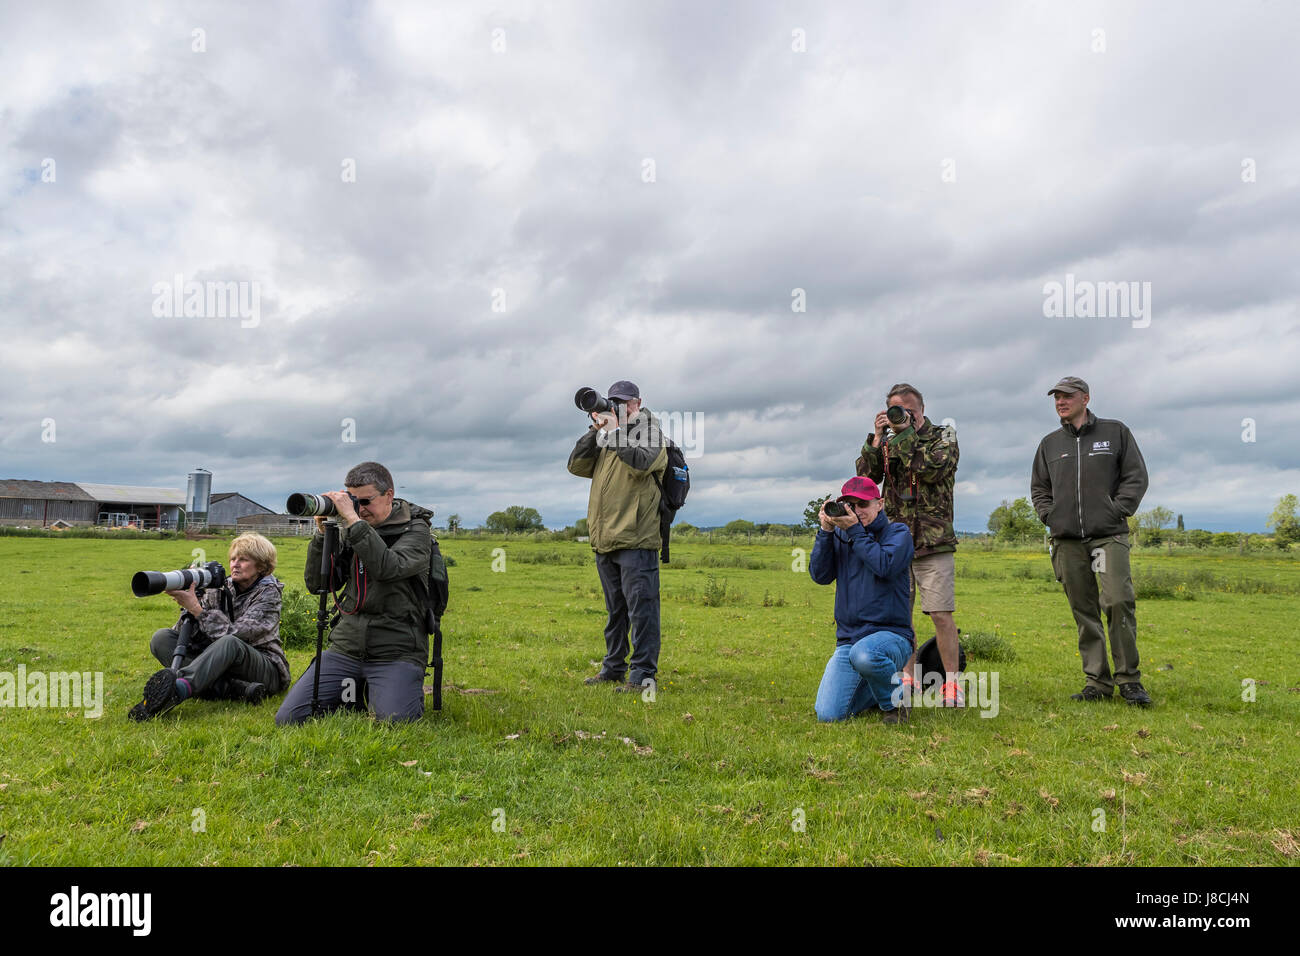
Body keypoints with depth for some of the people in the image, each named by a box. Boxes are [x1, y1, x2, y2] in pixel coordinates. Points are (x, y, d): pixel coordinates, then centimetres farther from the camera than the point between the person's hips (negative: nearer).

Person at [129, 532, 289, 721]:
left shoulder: (268, 593, -6)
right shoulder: (220, 588, 8)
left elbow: (234, 634, -21)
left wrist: (196, 608, -26)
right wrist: (188, 607, -16)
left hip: (266, 668, -6)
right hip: (220, 664, 6)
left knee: (230, 643, -37)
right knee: (161, 638, -12)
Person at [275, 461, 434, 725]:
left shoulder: (415, 530, -3)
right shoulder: (350, 531, 11)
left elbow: (388, 568, -24)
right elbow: (316, 584, 7)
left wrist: (353, 519, -24)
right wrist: (323, 532, -5)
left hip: (396, 653, -4)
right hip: (346, 649, 5)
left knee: (394, 721, -27)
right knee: (287, 718, -7)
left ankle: (410, 693, 7)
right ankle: (354, 697, 17)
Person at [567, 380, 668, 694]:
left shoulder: (650, 433, 2)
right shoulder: (606, 439, 20)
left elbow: (641, 462, -19)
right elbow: (576, 466, 9)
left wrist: (615, 431, -14)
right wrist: (596, 431, 0)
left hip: (636, 540, -7)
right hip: (604, 541, 7)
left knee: (640, 607, -6)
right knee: (615, 609, 15)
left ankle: (643, 674, -2)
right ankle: (613, 668, 24)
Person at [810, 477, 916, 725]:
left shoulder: (898, 532, 2)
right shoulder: (840, 535, 12)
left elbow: (884, 566, -18)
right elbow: (819, 575, 0)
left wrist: (854, 529, -15)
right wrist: (825, 531, -8)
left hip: (890, 634, -4)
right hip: (848, 640, 4)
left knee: (864, 655, -40)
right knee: (828, 715, -11)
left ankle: (894, 697, -5)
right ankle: (878, 690, 21)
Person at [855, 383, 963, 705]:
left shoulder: (944, 438, 3)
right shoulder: (888, 444, 15)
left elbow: (932, 468, -17)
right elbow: (866, 476, 2)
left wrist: (906, 434, -12)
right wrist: (876, 438, -5)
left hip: (934, 545, -4)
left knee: (941, 614, -6)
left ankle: (952, 682, 4)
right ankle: (907, 679, 20)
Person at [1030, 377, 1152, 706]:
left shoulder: (1115, 432, 9)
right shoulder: (1050, 444, 16)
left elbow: (1136, 476, 6)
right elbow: (1039, 487, 22)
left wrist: (1117, 511, -5)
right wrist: (1050, 516, 6)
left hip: (1109, 536, -3)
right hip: (1067, 540, 3)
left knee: (1119, 602, -14)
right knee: (1084, 611, 3)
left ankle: (1129, 680, -2)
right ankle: (1097, 681, 9)